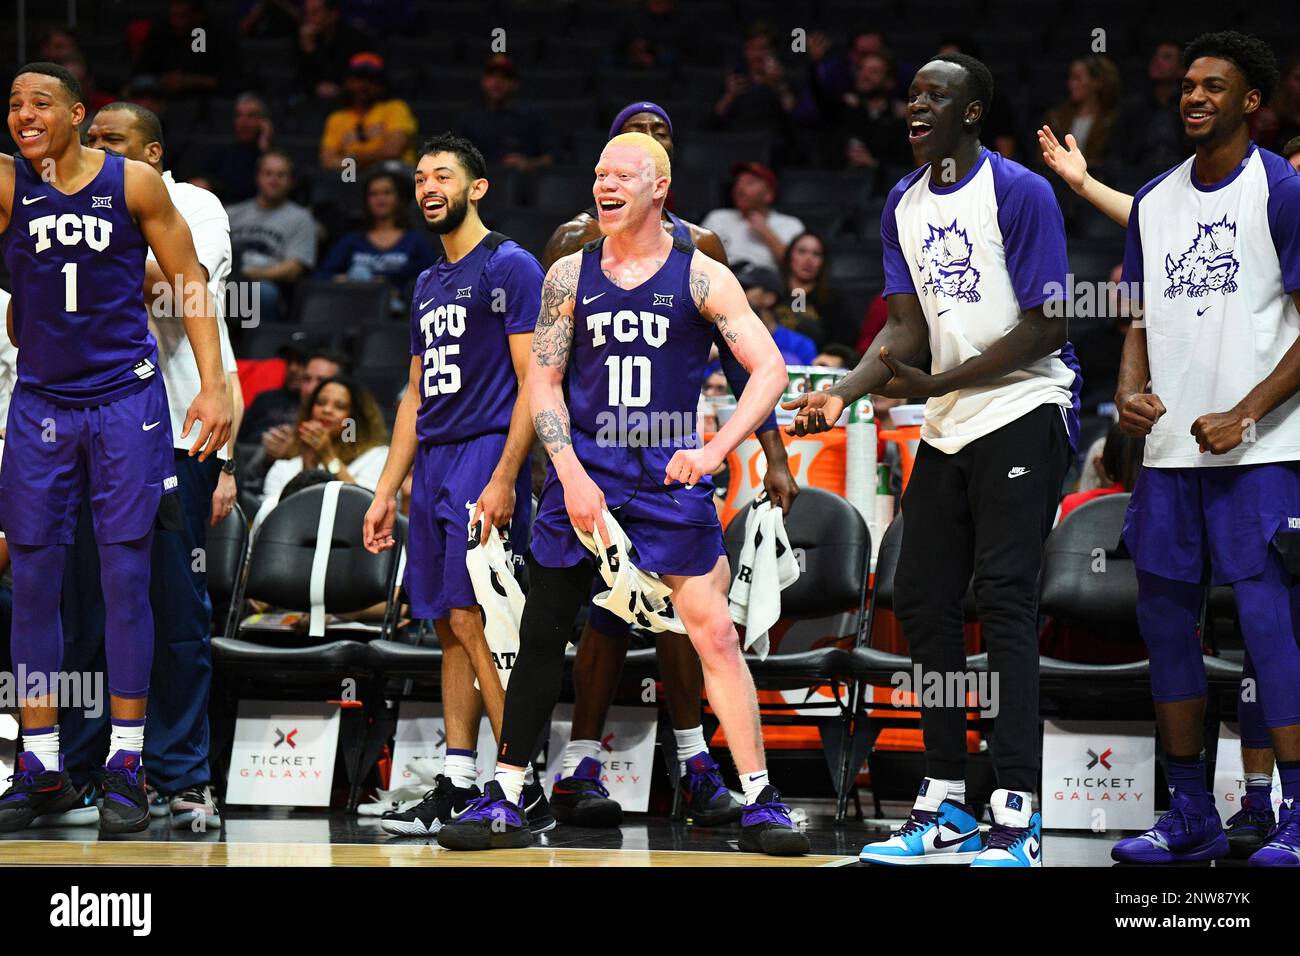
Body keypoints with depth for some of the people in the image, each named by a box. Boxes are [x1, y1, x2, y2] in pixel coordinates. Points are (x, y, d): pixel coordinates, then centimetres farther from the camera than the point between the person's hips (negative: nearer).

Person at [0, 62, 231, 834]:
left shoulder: (135, 184, -4)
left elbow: (190, 283, 1)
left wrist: (214, 385, -6)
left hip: (126, 400, -2)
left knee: (126, 578, -2)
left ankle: (126, 769, 3)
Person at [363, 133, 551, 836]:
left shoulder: (510, 267, -6)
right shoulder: (428, 284, 19)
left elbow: (536, 383, -13)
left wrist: (504, 479, -21)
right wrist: (386, 492, 18)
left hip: (486, 458, -8)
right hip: (432, 464, 8)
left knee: (472, 620, -14)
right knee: (449, 627, 7)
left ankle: (526, 796, -12)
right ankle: (457, 788, 9)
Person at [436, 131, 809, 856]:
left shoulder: (701, 277, -3)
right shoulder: (570, 276, 5)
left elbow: (770, 370, -8)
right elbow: (544, 383, 6)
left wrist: (713, 450, -21)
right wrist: (571, 474, -8)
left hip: (670, 472, -3)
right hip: (583, 470, 3)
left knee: (715, 633, -10)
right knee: (542, 636, 5)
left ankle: (760, 802, -4)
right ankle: (505, 801, 15)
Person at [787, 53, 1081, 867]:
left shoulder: (1021, 193, -12)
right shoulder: (903, 204, 10)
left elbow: (1048, 326, -15)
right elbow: (909, 326, 6)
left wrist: (937, 385, -18)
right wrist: (844, 395, -11)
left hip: (1024, 413, -8)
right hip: (949, 429, 8)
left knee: (1005, 602, -14)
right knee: (922, 601, 7)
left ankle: (1017, 821, -15)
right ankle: (944, 811, 15)